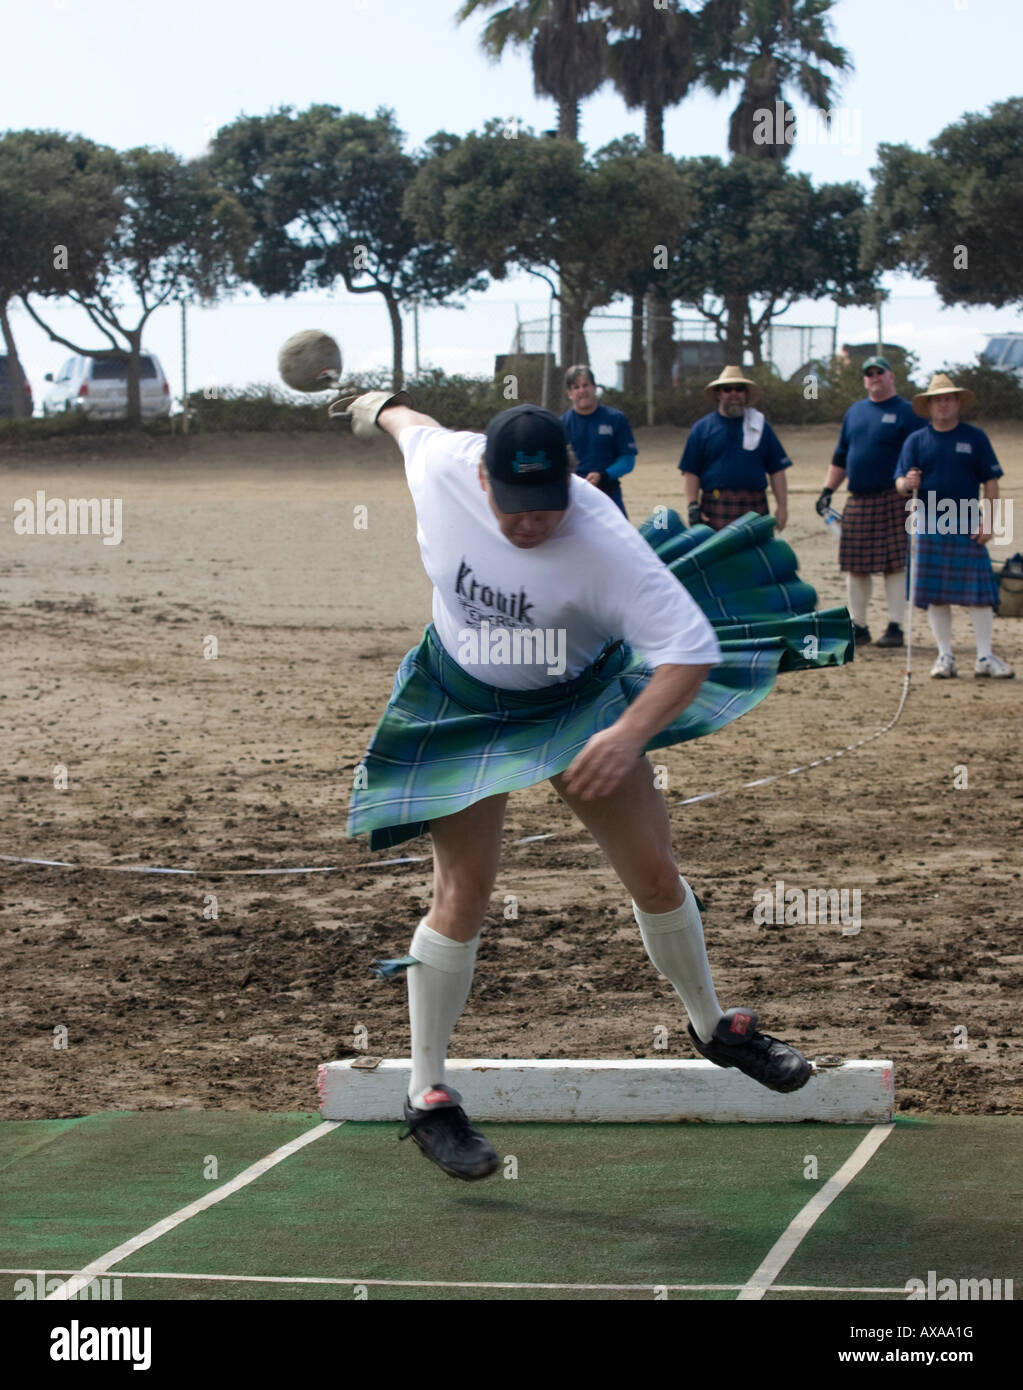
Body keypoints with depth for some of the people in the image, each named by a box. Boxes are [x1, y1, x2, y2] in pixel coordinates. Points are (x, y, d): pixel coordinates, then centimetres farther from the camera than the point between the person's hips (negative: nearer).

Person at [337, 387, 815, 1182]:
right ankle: (428, 1100, 4)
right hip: (464, 704, 1)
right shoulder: (440, 465, -25)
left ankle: (714, 1028, 33)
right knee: (464, 891, -7)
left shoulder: (604, 543, -34)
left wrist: (629, 735, -54)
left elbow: (691, 648, -39)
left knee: (655, 875, 5)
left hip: (580, 700, 0)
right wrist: (380, 407, 24)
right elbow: (413, 423, 0)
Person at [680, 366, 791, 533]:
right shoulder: (702, 428, 9)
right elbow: (690, 473, 6)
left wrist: (782, 506, 5)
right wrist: (692, 507, -4)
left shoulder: (760, 426, 14)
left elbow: (777, 470, 13)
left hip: (755, 508, 2)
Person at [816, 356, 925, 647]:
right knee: (855, 568, 5)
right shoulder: (854, 412, 17)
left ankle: (896, 627, 0)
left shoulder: (906, 413, 0)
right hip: (857, 500, 5)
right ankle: (858, 627, 14)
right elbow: (840, 457, 22)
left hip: (893, 500, -5)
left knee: (895, 565, -4)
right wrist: (828, 490, 14)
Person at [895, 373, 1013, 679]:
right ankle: (945, 657, 12)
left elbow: (990, 481, 4)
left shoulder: (975, 438, 6)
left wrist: (987, 520, -6)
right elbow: (900, 484, 4)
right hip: (929, 525, 1)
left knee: (979, 590, -5)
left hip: (967, 526, -1)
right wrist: (908, 484, -20)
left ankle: (985, 657, 1)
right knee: (935, 594, 2)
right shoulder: (916, 441, 8)